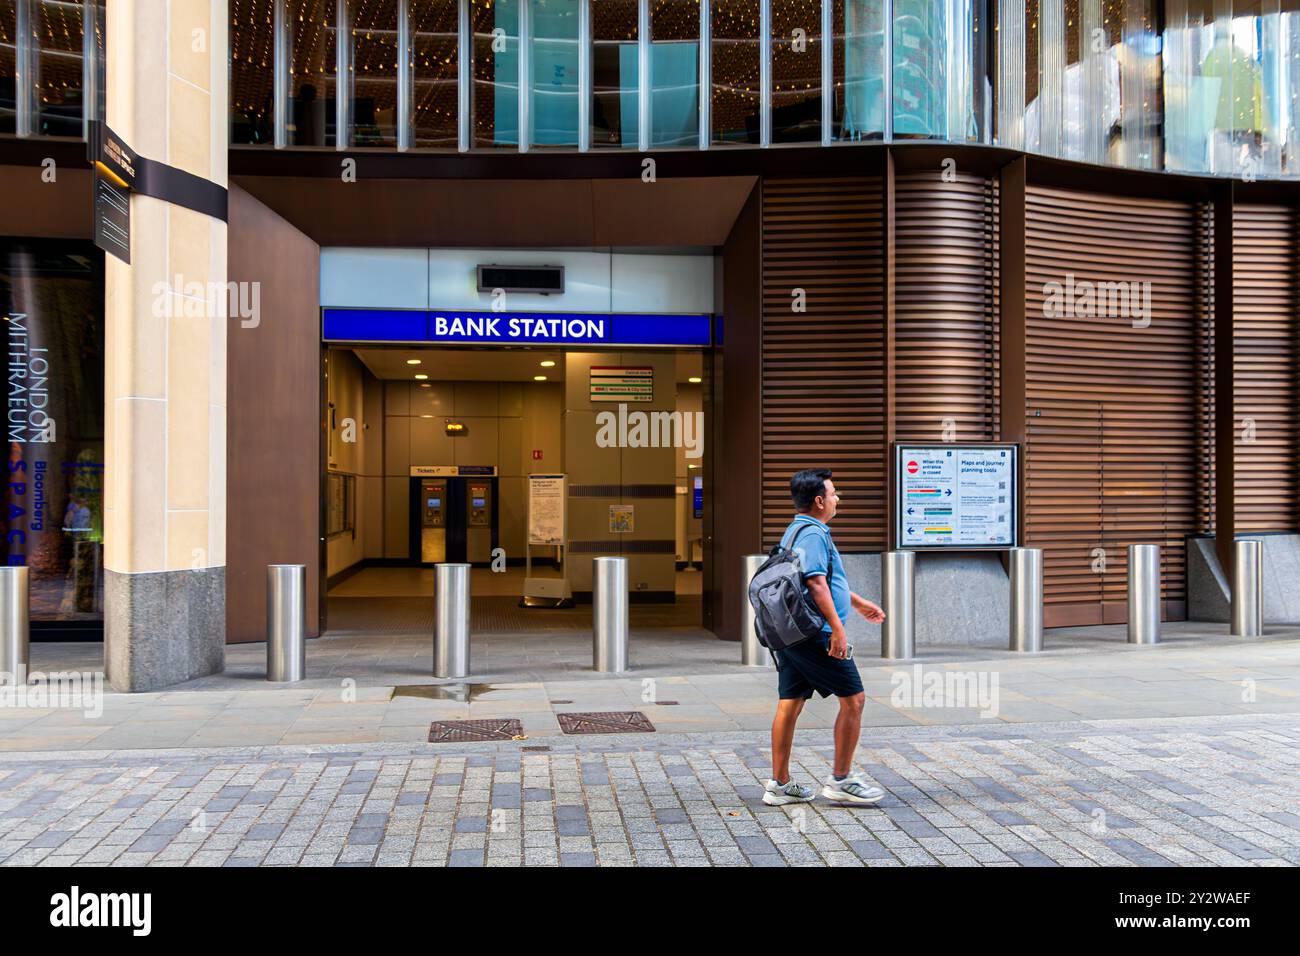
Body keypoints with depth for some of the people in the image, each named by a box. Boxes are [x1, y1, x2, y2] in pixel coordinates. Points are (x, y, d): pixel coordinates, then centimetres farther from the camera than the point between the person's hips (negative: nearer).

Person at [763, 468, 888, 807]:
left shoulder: (796, 531, 20)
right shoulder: (813, 533, -14)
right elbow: (816, 584, -23)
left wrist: (857, 602, 39)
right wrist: (838, 629, -25)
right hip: (814, 634, -10)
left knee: (789, 705, 10)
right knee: (853, 699, 0)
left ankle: (779, 785, 15)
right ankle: (841, 780, 6)